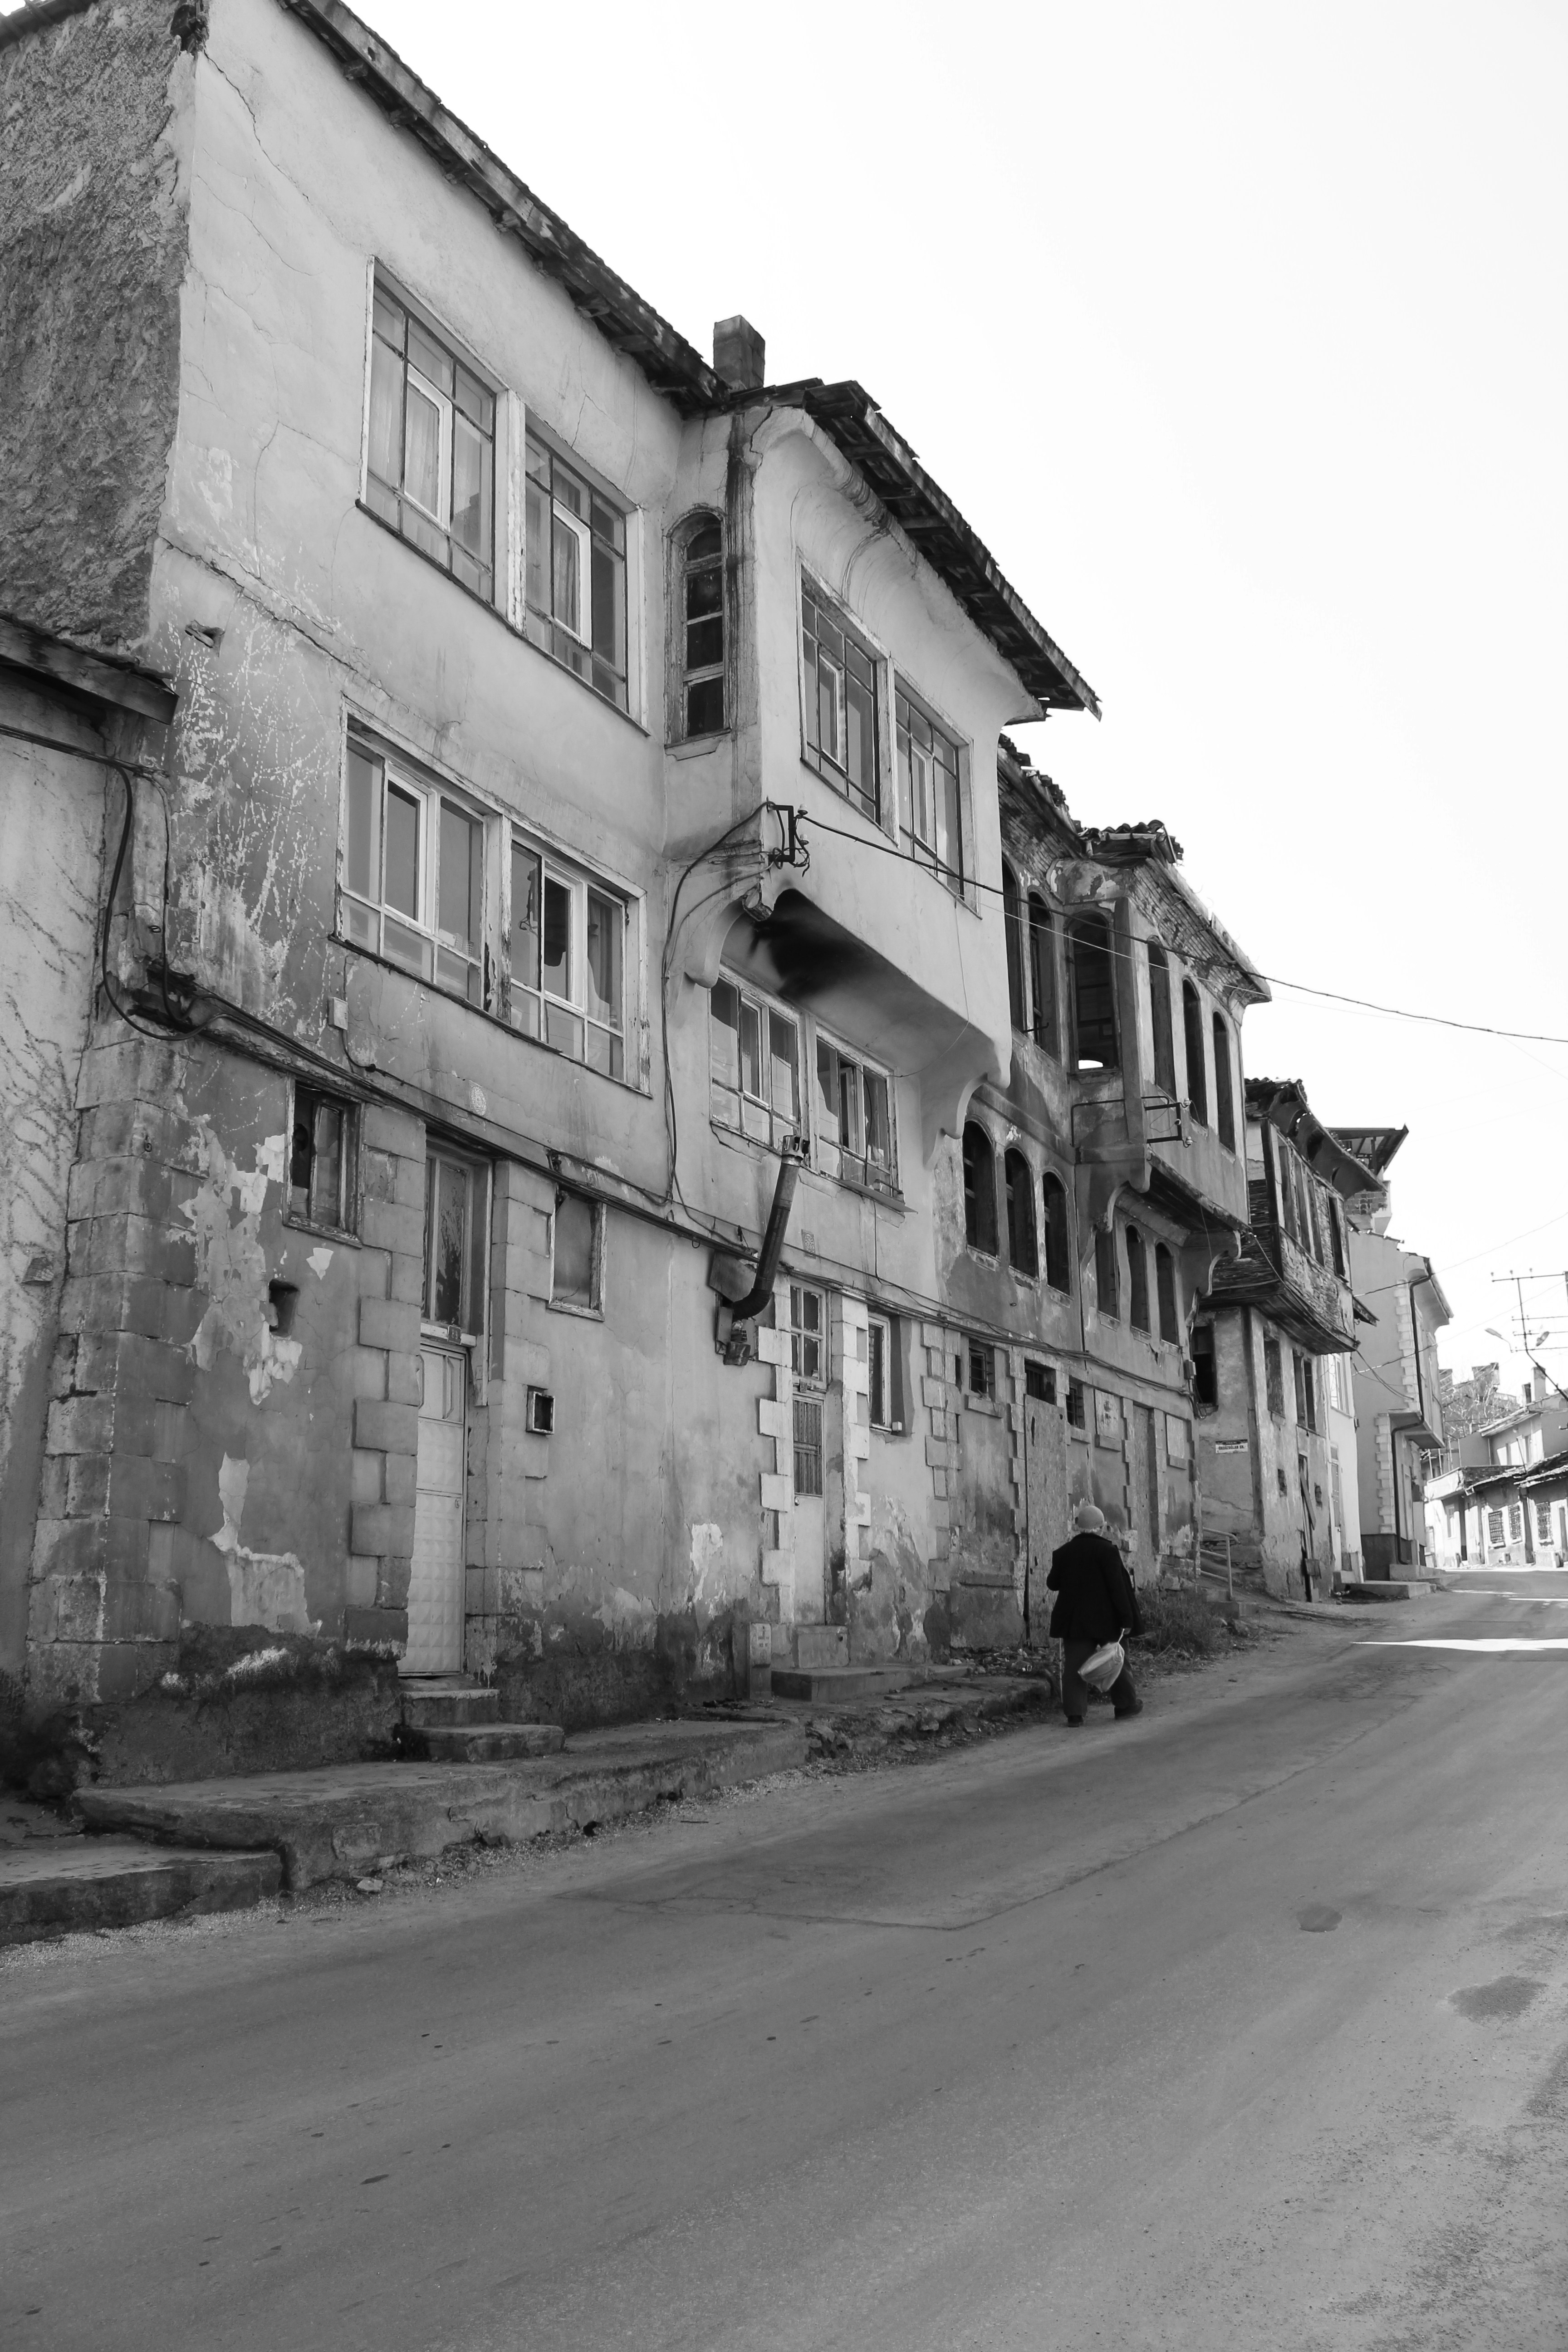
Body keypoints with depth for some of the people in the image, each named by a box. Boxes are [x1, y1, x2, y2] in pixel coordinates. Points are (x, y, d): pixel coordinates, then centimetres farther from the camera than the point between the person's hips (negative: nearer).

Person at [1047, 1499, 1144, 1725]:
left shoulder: (1064, 1552, 1)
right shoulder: (1107, 1551, -10)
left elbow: (1052, 1583, 8)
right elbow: (1117, 1587, -12)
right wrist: (1126, 1619, -9)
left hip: (1073, 1620, 2)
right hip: (1104, 1619, -2)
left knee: (1074, 1664, 2)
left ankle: (1075, 1712, -5)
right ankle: (1126, 1704, 26)